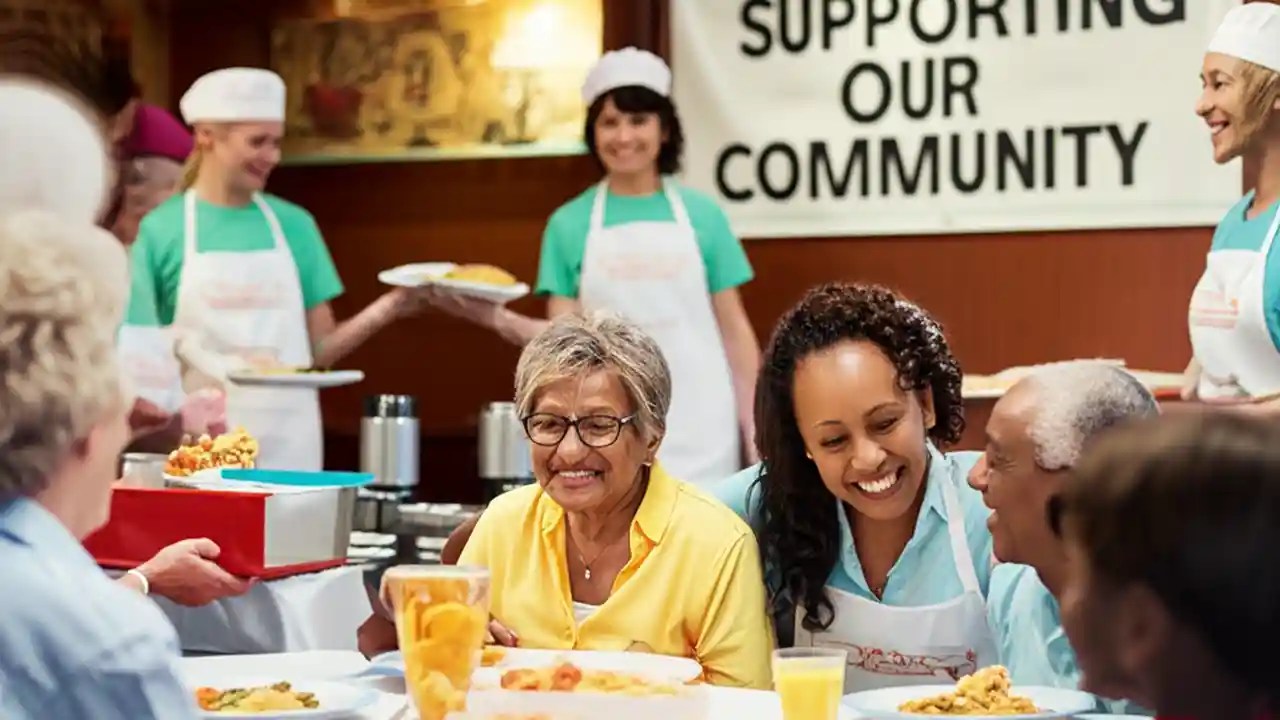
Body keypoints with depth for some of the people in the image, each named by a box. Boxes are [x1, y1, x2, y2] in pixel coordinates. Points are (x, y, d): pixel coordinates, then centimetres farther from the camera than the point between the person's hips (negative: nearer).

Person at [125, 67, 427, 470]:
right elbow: (139, 355, 1)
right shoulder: (161, 229, -1)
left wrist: (380, 313, -8)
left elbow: (319, 350, 9)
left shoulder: (294, 224, 7)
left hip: (288, 441, 2)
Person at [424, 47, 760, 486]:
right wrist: (499, 320, -15)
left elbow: (734, 329, 7)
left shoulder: (702, 215, 6)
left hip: (699, 429, 0)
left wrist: (753, 429, 3)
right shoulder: (569, 223, 6)